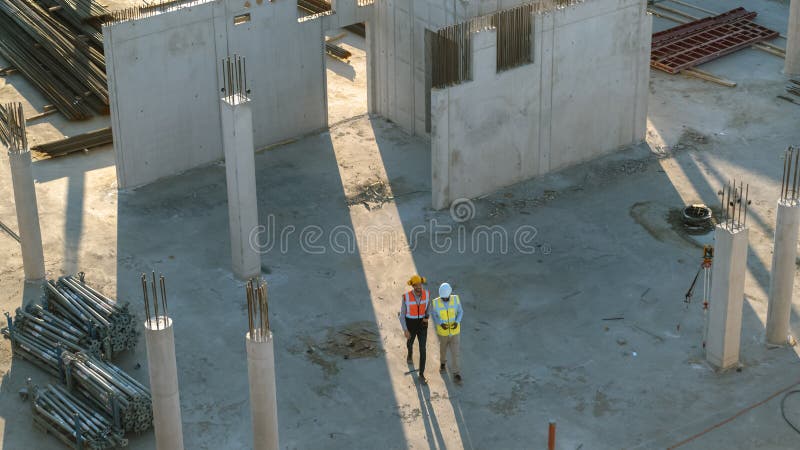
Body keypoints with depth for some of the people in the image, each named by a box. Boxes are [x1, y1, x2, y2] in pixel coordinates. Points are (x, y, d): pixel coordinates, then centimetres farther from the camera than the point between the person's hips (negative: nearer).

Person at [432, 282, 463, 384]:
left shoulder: (455, 299, -20)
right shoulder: (436, 302, -22)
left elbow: (460, 312, -5)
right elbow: (435, 317, -8)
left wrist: (457, 322, -24)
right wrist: (441, 324, -28)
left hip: (455, 331, 0)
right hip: (443, 331, 0)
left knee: (455, 353, 3)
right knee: (443, 349, 24)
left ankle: (456, 375, 19)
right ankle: (443, 362, 56)